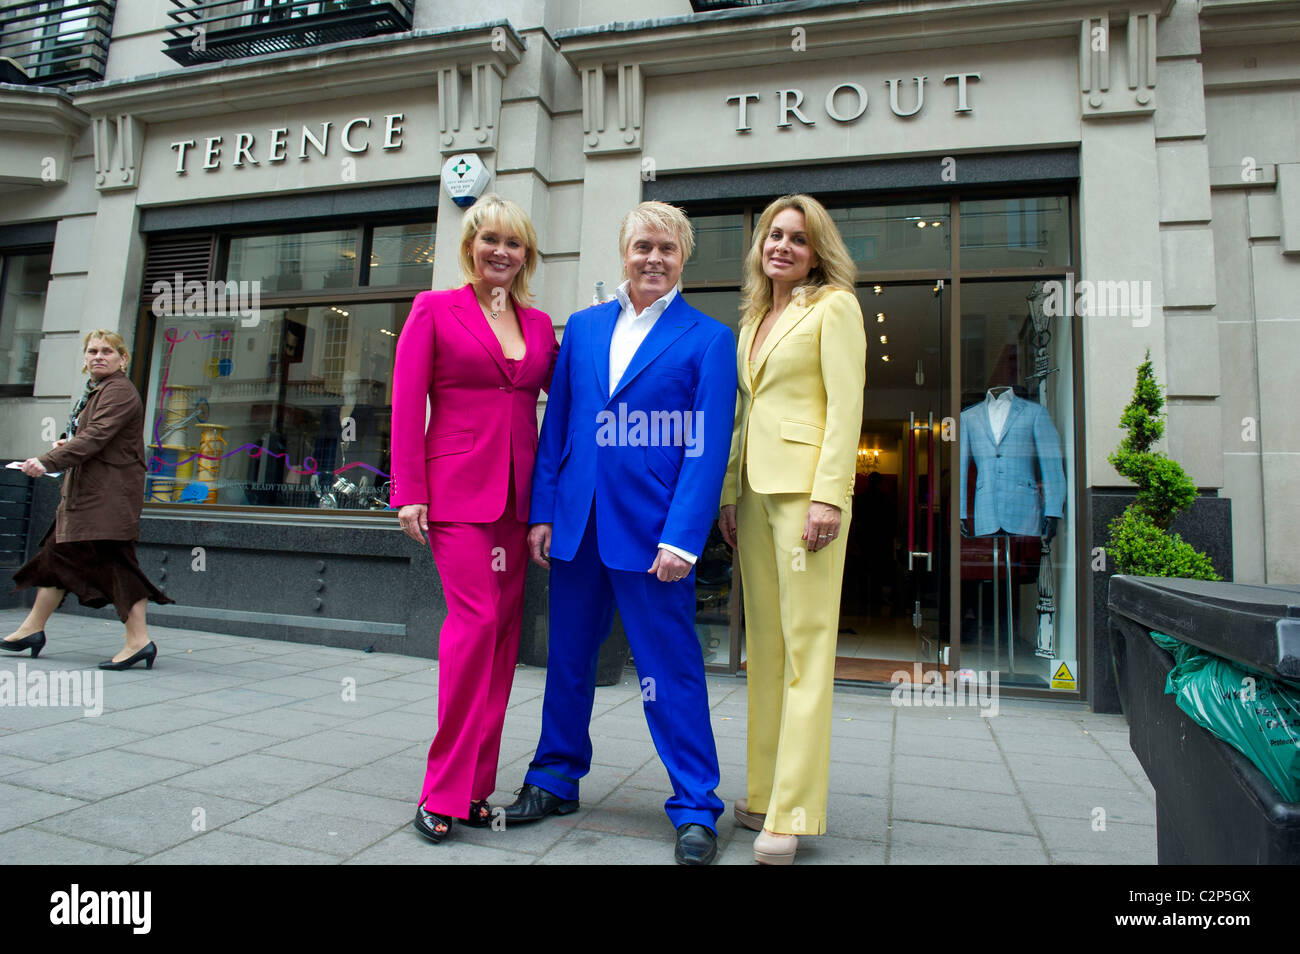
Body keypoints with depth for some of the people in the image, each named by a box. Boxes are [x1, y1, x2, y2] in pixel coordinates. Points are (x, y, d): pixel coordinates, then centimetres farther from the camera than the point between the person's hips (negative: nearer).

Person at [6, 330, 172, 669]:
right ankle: (32, 629, 27)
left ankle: (139, 640, -9)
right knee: (58, 554, 15)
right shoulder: (94, 391, 20)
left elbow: (95, 438, -22)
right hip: (84, 490, 10)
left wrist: (48, 462, -27)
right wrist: (65, 444, 7)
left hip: (110, 492, -10)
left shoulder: (119, 391, -12)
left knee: (114, 559, -12)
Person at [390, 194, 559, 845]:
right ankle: (443, 791, 0)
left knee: (504, 631, 4)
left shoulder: (539, 323, 16)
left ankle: (474, 788, 16)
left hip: (517, 492, 5)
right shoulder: (434, 309, 4)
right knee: (477, 620, -15)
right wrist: (409, 492, -7)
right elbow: (407, 406, -2)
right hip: (457, 486, -5)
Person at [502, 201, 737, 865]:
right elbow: (555, 426, 11)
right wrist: (542, 513, 5)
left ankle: (695, 808, 19)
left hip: (652, 531, -4)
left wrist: (681, 539, -15)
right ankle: (555, 779, 35)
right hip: (575, 524, 5)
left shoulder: (708, 340, -1)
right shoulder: (583, 328, 12)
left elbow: (708, 448, -7)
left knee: (671, 667, 2)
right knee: (567, 658, 15)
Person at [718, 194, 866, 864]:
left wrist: (828, 495, -18)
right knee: (763, 643, 9)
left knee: (805, 644, -5)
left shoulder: (834, 305, 1)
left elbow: (846, 405, -9)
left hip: (805, 484, -7)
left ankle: (793, 813, 3)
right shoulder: (754, 319, 21)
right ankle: (764, 792, 19)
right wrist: (730, 493, 14)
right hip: (755, 487, 7)